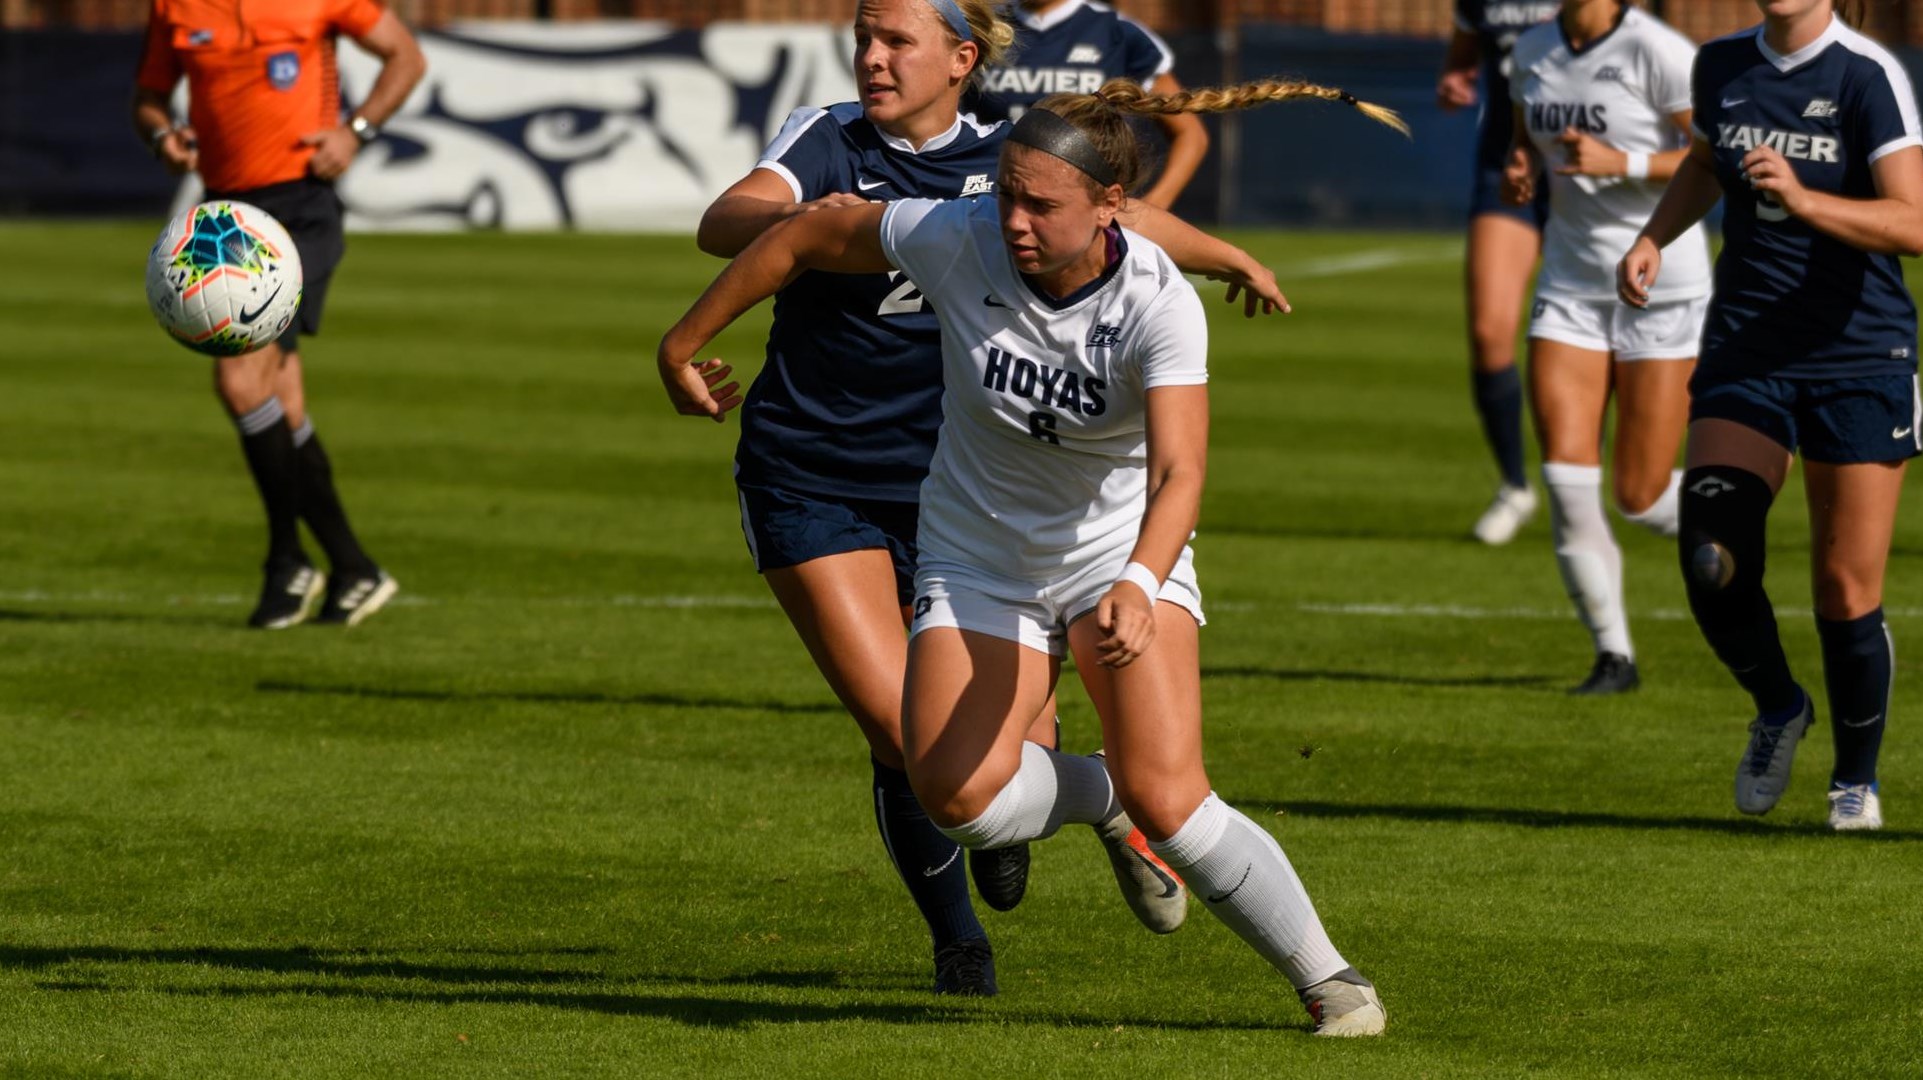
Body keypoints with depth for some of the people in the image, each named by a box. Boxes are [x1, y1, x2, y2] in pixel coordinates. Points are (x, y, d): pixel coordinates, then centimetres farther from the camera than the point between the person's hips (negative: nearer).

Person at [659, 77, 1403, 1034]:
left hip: (1123, 550, -2)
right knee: (956, 795, -20)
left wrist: (1139, 586, -57)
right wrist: (682, 346, 3)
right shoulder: (955, 238, -21)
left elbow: (1179, 471, -39)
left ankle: (1325, 980, 0)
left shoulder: (1159, 306, -27)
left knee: (1166, 798, -20)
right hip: (978, 556, 3)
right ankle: (1103, 798, 14)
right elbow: (801, 238, -5)